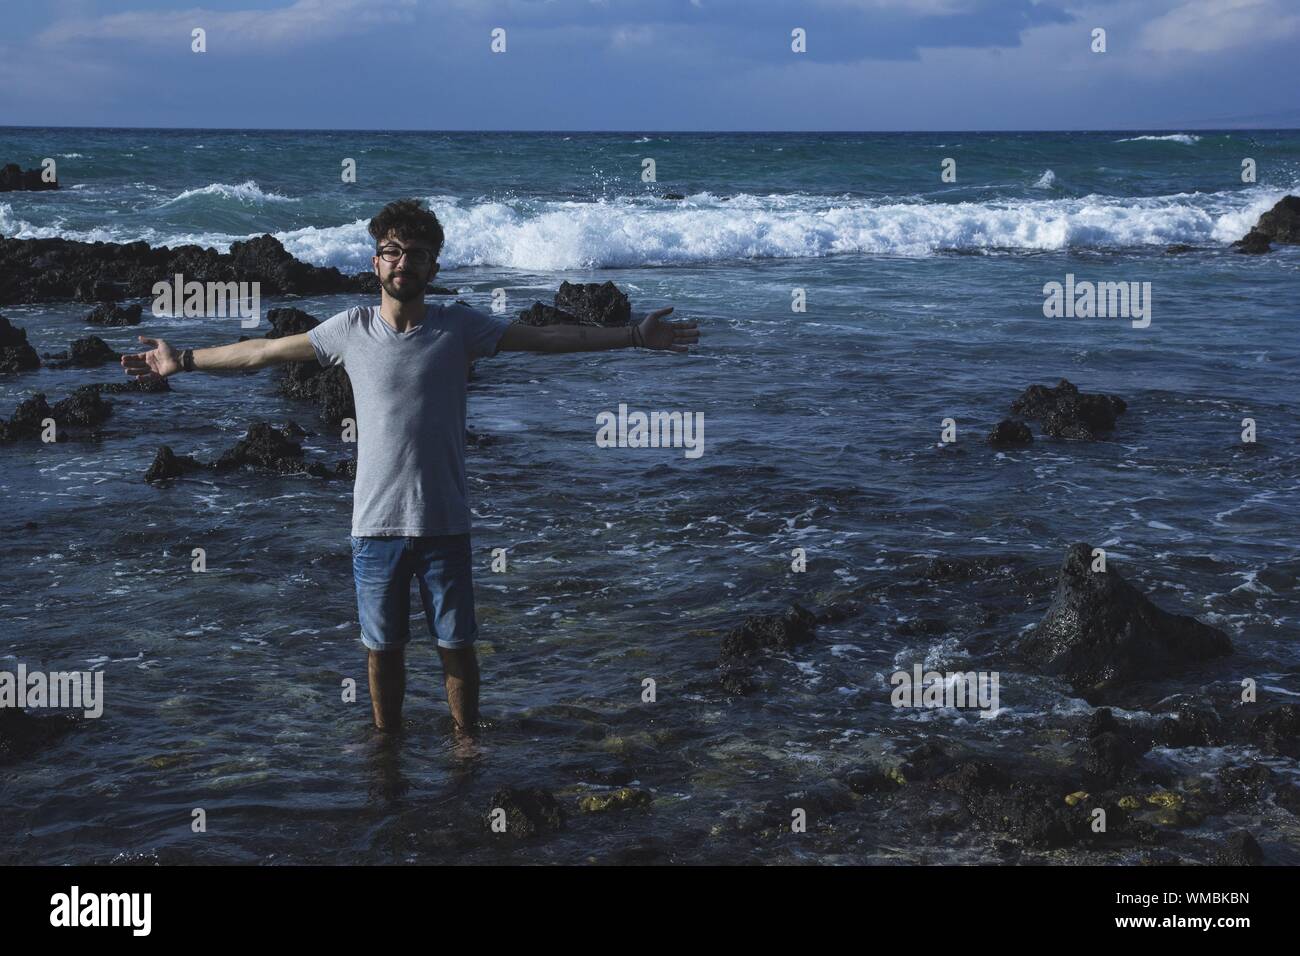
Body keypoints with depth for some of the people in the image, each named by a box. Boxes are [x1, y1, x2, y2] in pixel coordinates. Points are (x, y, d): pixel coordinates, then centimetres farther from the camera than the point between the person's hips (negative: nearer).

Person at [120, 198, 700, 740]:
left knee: (456, 646, 8)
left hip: (444, 523, -1)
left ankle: (466, 744, 25)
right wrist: (182, 361, 9)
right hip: (376, 525, 1)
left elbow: (548, 338, -3)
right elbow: (262, 352, 7)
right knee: (382, 648, 12)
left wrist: (633, 336, -8)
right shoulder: (350, 330, 0)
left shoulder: (458, 327, -3)